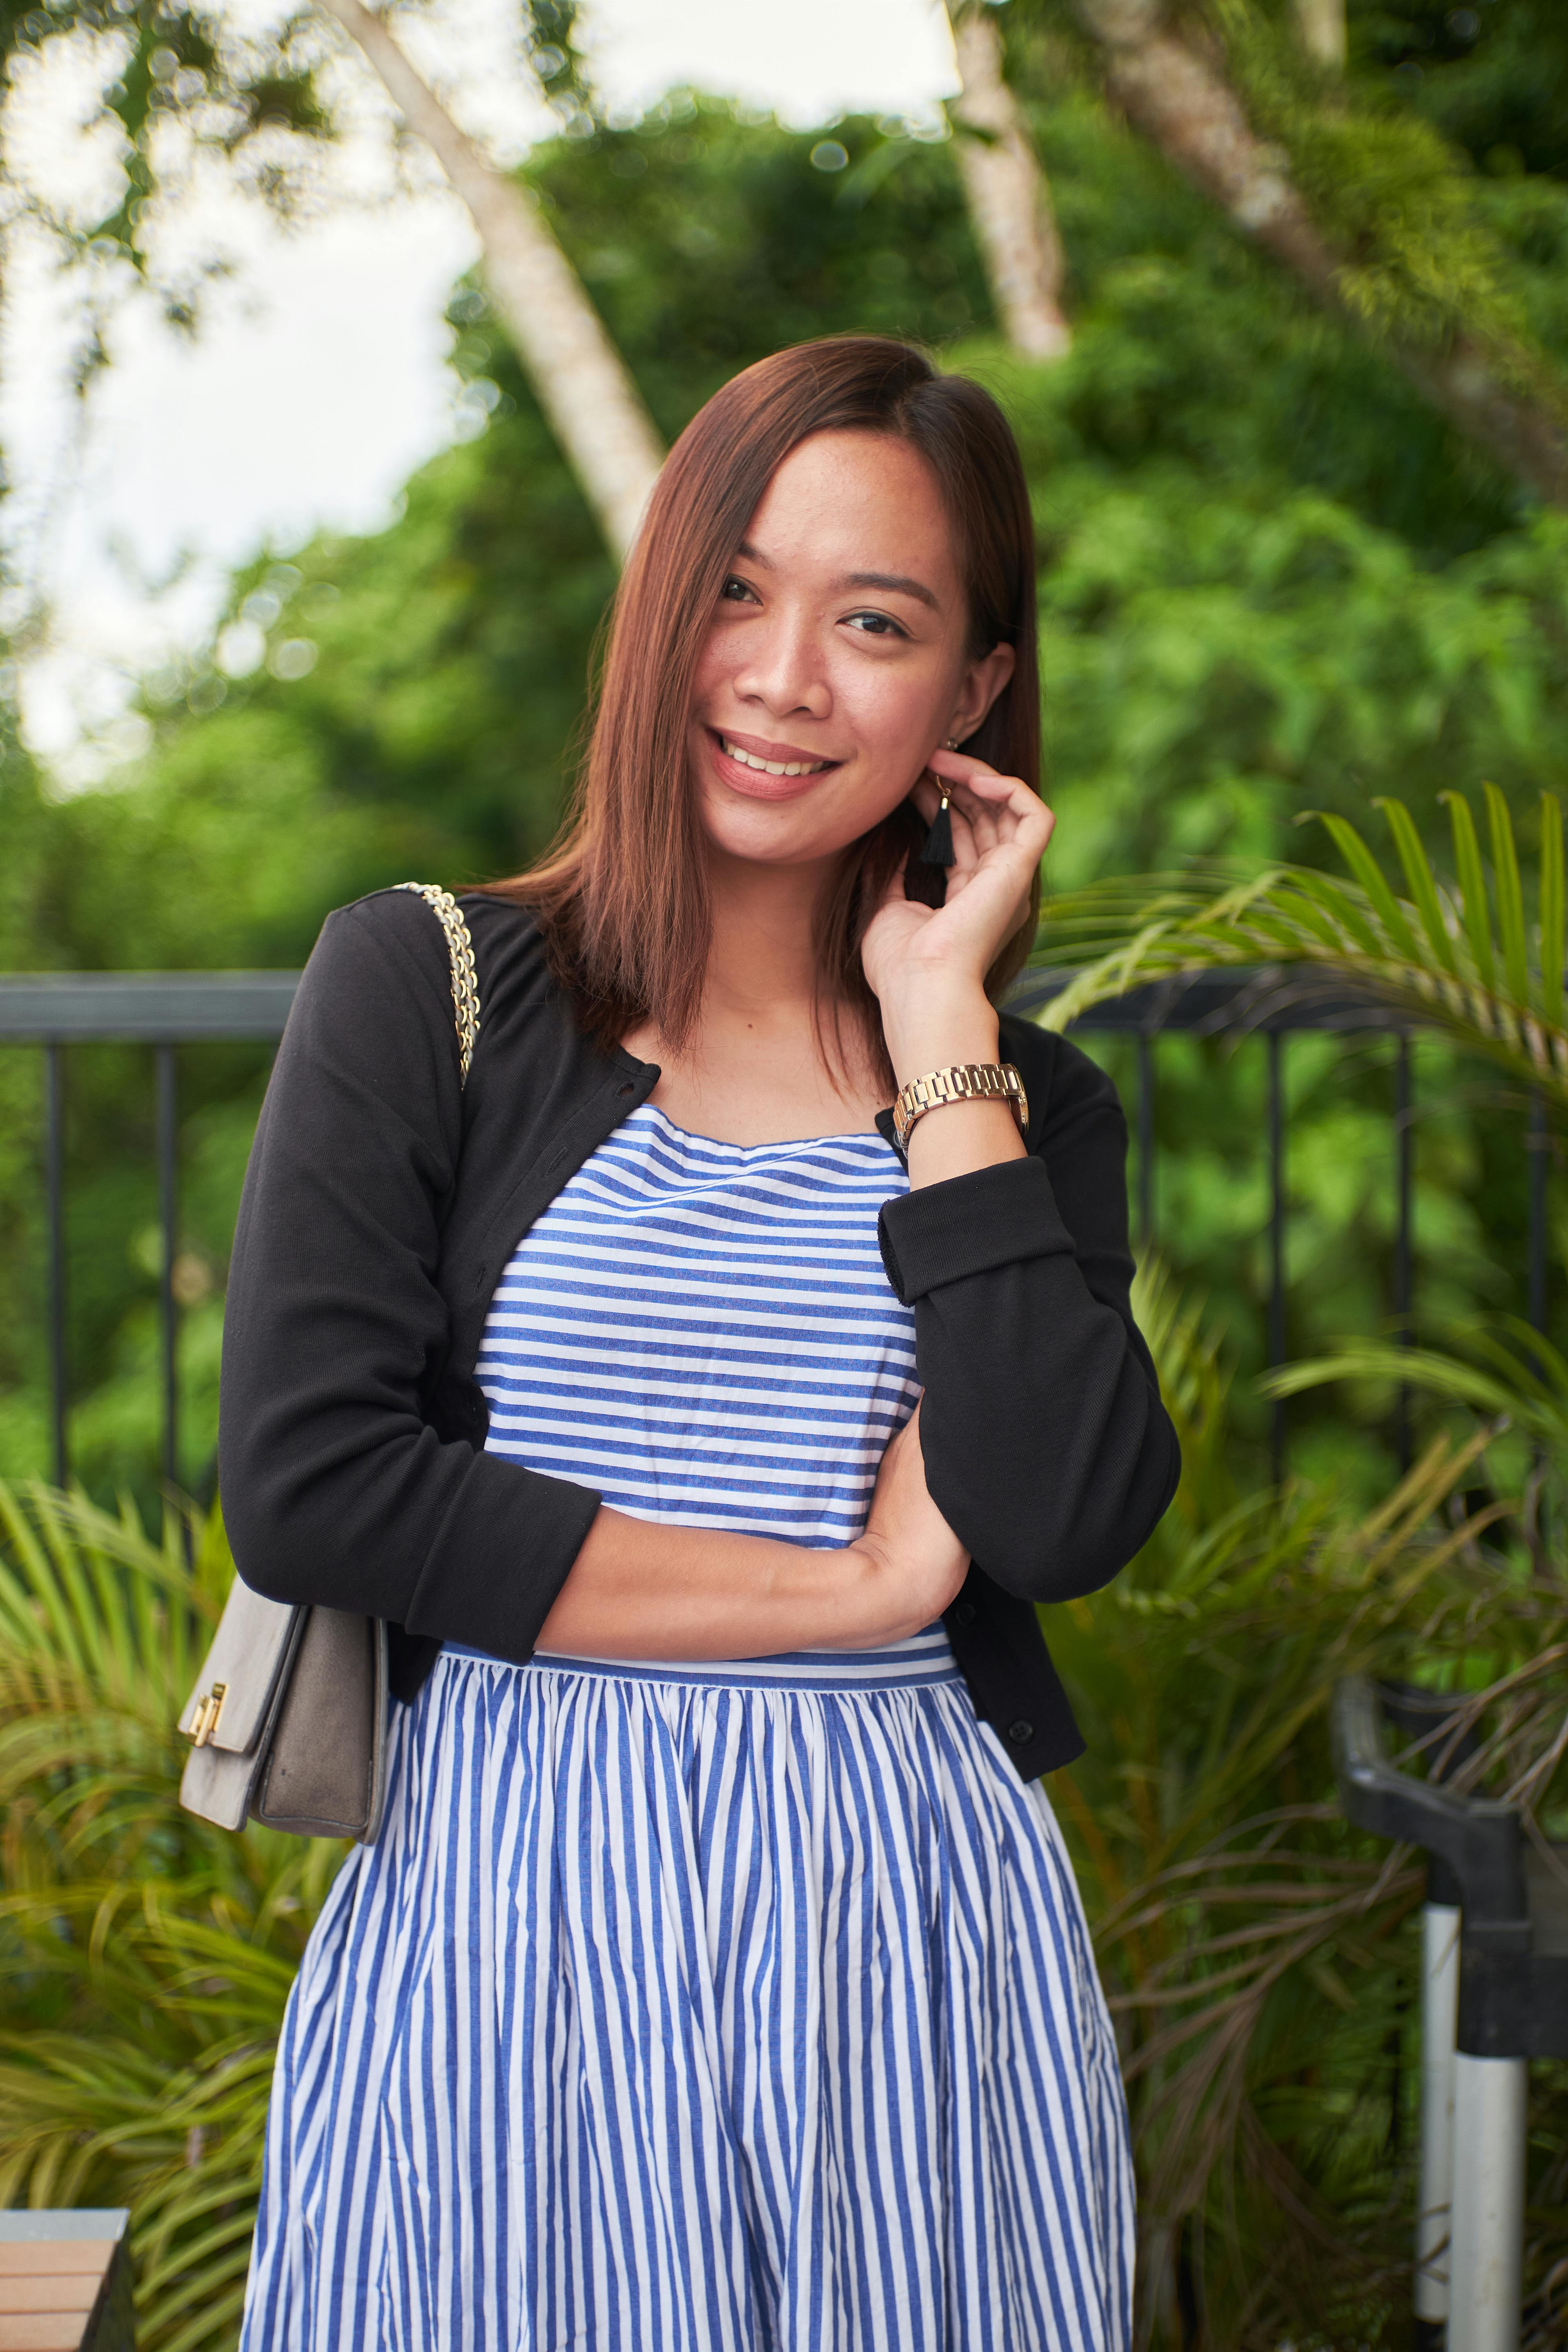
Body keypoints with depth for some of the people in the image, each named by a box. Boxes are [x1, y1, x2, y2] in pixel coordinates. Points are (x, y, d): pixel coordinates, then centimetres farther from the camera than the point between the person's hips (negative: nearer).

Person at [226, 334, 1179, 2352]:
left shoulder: (1022, 1101, 8)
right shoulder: (426, 990, 0)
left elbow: (1062, 1525, -10)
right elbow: (308, 1488, -11)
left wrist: (941, 1027, -6)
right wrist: (847, 1590, -9)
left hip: (917, 1932, 2)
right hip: (507, 1914, -2)